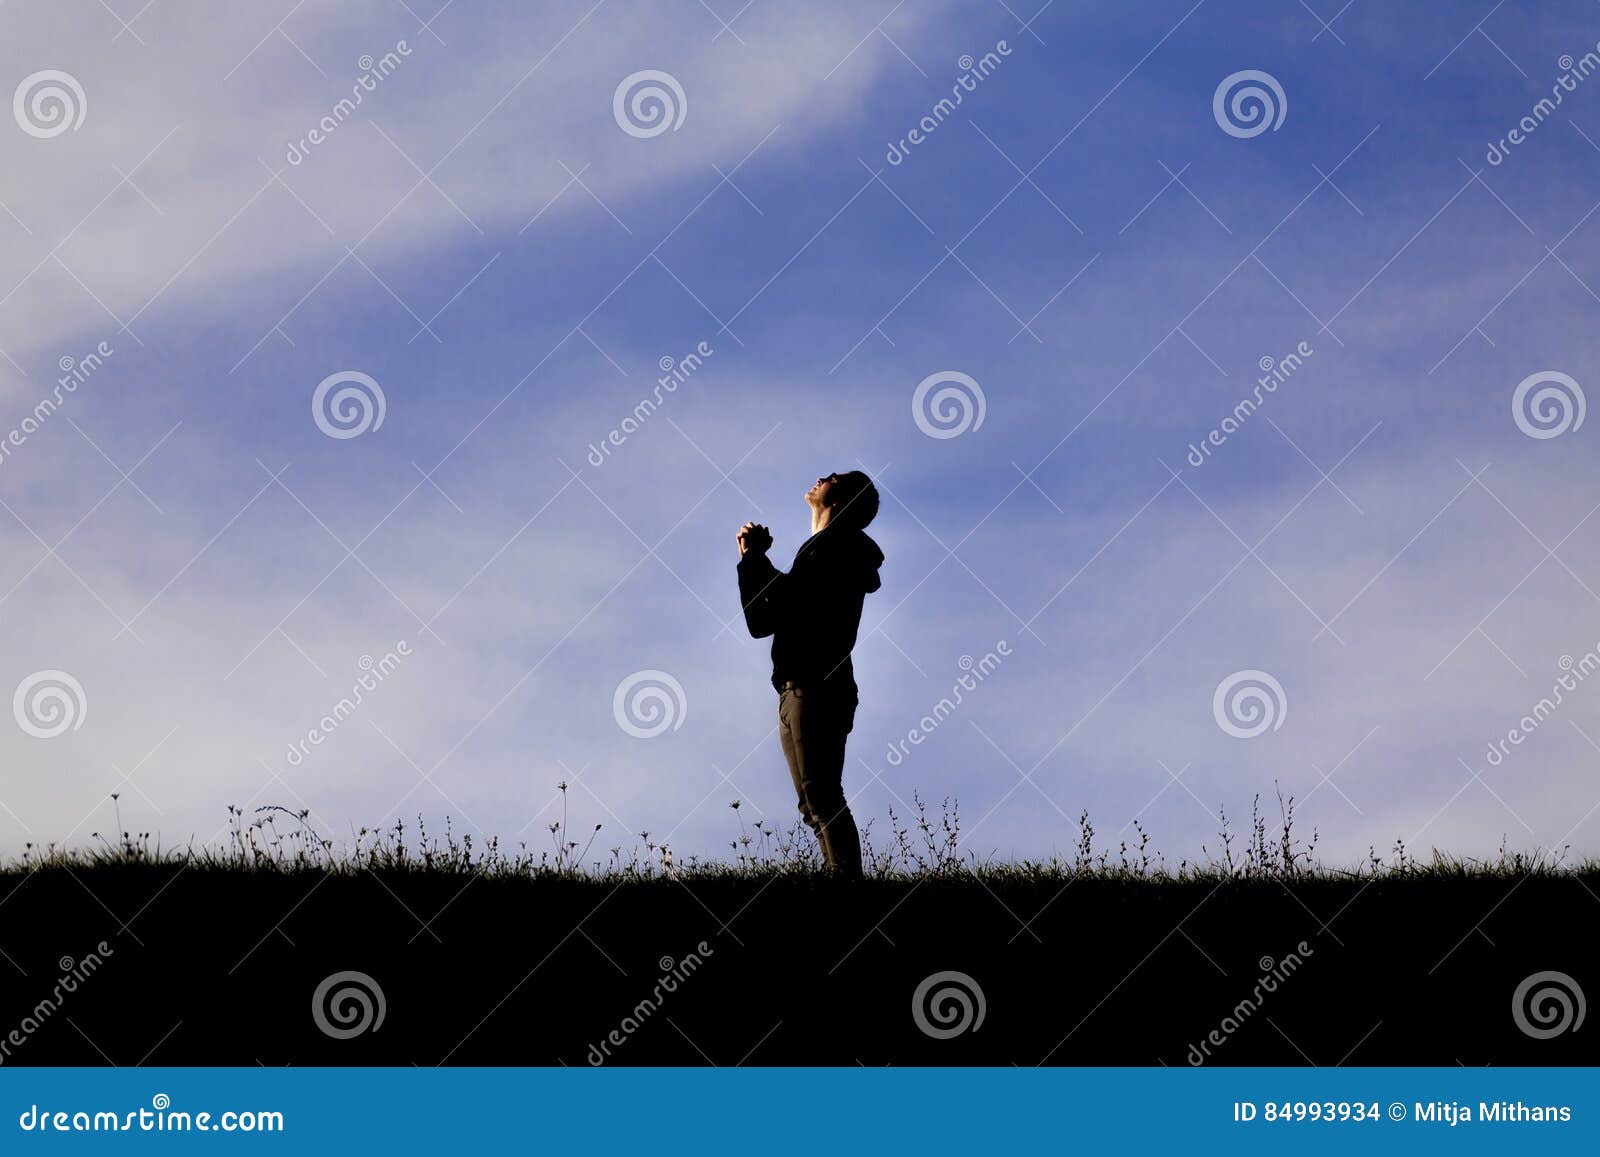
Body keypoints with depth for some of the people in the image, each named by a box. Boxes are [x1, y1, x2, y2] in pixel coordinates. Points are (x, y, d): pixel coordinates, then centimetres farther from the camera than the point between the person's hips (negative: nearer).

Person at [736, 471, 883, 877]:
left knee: (822, 799, -17)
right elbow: (760, 622, 24)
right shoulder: (817, 550, 27)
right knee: (816, 805, 5)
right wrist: (750, 560, 13)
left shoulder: (841, 544, -2)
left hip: (816, 690, -10)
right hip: (797, 692, 10)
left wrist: (756, 556, -2)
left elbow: (789, 596, -16)